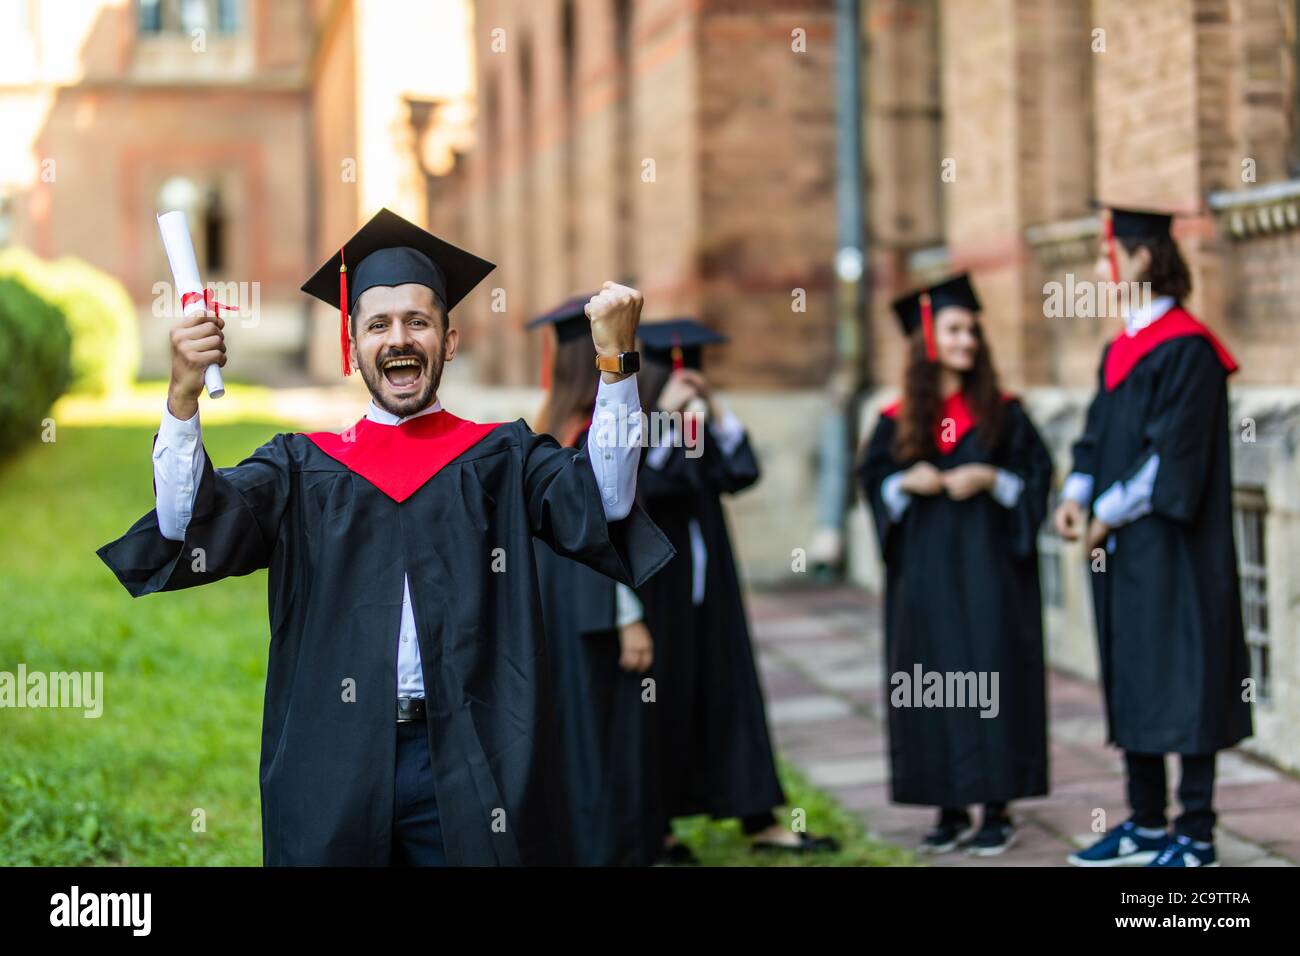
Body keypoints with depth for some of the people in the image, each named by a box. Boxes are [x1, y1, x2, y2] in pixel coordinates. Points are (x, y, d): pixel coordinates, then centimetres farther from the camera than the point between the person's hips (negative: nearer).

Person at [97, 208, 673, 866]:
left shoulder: (502, 458, 8)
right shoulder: (303, 466, 9)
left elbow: (603, 502, -10)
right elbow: (190, 527, -6)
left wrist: (616, 361, -25)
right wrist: (184, 396, -22)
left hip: (472, 769, -1)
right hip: (333, 772, 1)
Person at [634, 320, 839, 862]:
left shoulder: (698, 428, 9)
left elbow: (742, 473, -2)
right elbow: (640, 489, -26)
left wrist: (715, 411, -9)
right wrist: (665, 419, -27)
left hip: (708, 587, 6)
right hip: (657, 591, -6)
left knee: (729, 693, 6)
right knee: (664, 700, 0)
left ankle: (759, 822, 10)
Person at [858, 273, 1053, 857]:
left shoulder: (1002, 413, 3)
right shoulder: (898, 420, 6)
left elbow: (1037, 474, 2)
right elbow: (873, 479, 9)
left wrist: (991, 478, -14)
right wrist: (907, 483, -10)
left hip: (989, 567, -2)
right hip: (923, 568, 2)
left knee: (991, 675, -4)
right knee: (932, 680, 2)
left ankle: (997, 809, 3)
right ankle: (950, 810, 11)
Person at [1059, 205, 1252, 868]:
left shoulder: (1187, 349, -13)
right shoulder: (1120, 348, 14)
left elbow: (1176, 452, -18)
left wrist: (1111, 512, -14)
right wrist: (1076, 495, -1)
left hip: (1173, 545, -9)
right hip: (1121, 548, 9)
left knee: (1184, 684, -3)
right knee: (1131, 684, 12)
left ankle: (1196, 835, 4)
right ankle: (1146, 825, 21)